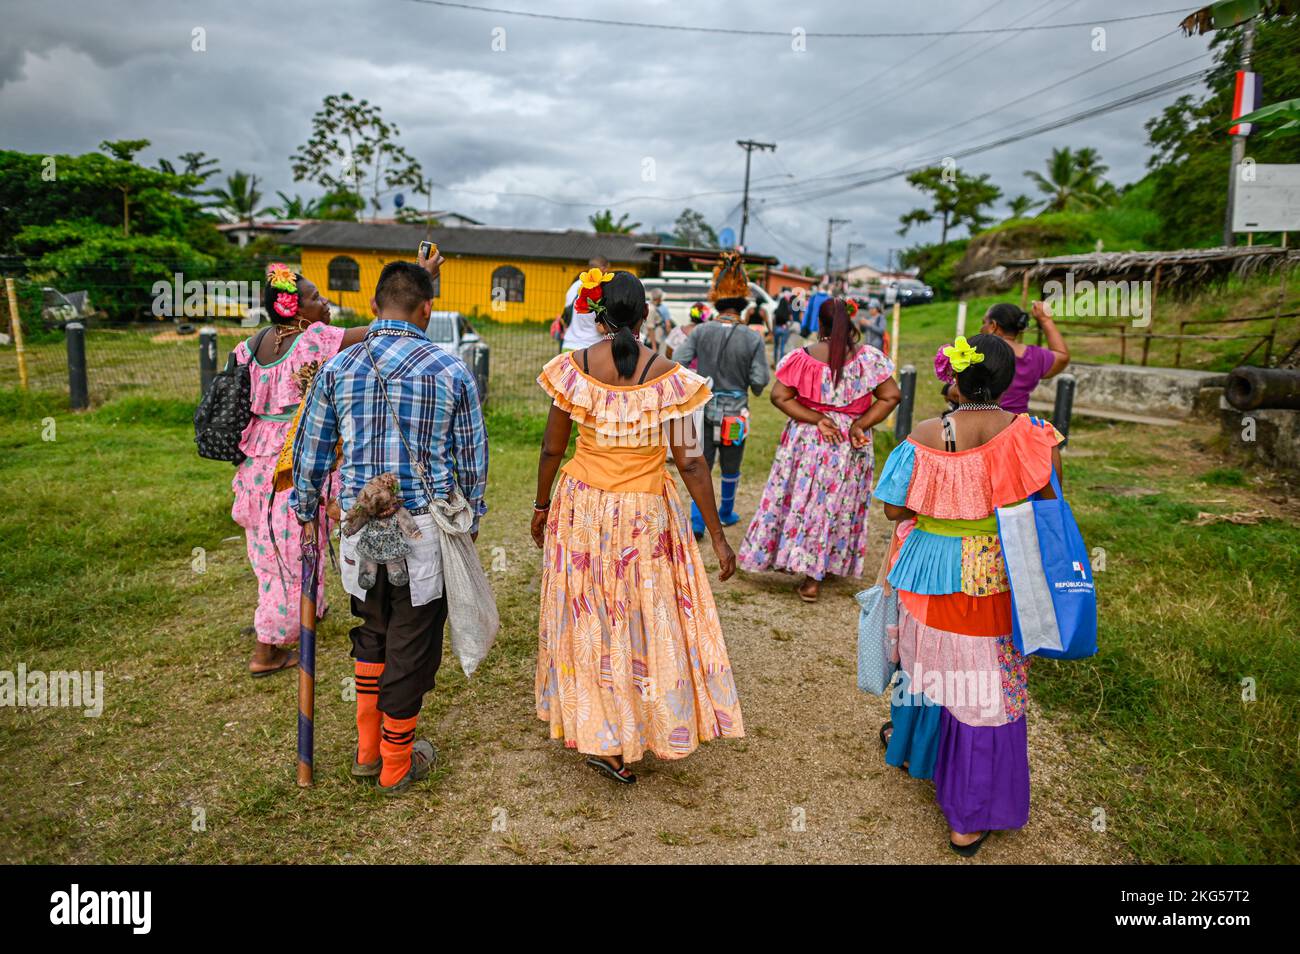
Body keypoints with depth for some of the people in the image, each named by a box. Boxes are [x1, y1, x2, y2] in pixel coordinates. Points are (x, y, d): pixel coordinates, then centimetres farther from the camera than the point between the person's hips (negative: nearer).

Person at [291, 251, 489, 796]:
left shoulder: (338, 369, 1)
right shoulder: (450, 371, -6)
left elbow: (310, 450, 9)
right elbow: (473, 458, 0)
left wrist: (305, 512, 23)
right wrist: (470, 522, 13)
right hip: (426, 529, -3)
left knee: (373, 633, 24)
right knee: (412, 646, 10)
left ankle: (367, 750, 35)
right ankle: (397, 765, 25)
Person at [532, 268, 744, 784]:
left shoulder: (573, 368, -8)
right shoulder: (668, 376, -13)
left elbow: (552, 448, 0)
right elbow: (690, 462, -12)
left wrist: (542, 504, 16)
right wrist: (717, 536, -5)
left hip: (581, 508, 2)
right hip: (646, 515, -2)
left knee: (587, 620, 18)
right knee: (649, 623, 13)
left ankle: (593, 730, 31)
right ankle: (631, 734, 21)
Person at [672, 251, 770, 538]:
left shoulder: (701, 332, -8)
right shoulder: (753, 338, -12)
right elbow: (760, 380, -12)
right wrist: (753, 388, 11)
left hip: (704, 408, 1)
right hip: (735, 412, -1)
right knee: (731, 468, 19)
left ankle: (697, 522, 0)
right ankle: (726, 513, 37)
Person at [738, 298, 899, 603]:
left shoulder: (802, 357, -9)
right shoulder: (868, 357, -7)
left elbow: (779, 396, -13)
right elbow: (891, 396, -8)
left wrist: (816, 419, -12)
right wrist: (860, 425, -9)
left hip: (805, 439, -1)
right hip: (850, 445, 1)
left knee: (801, 496, 14)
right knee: (839, 502, 11)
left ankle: (790, 557, 23)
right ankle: (814, 576, 16)